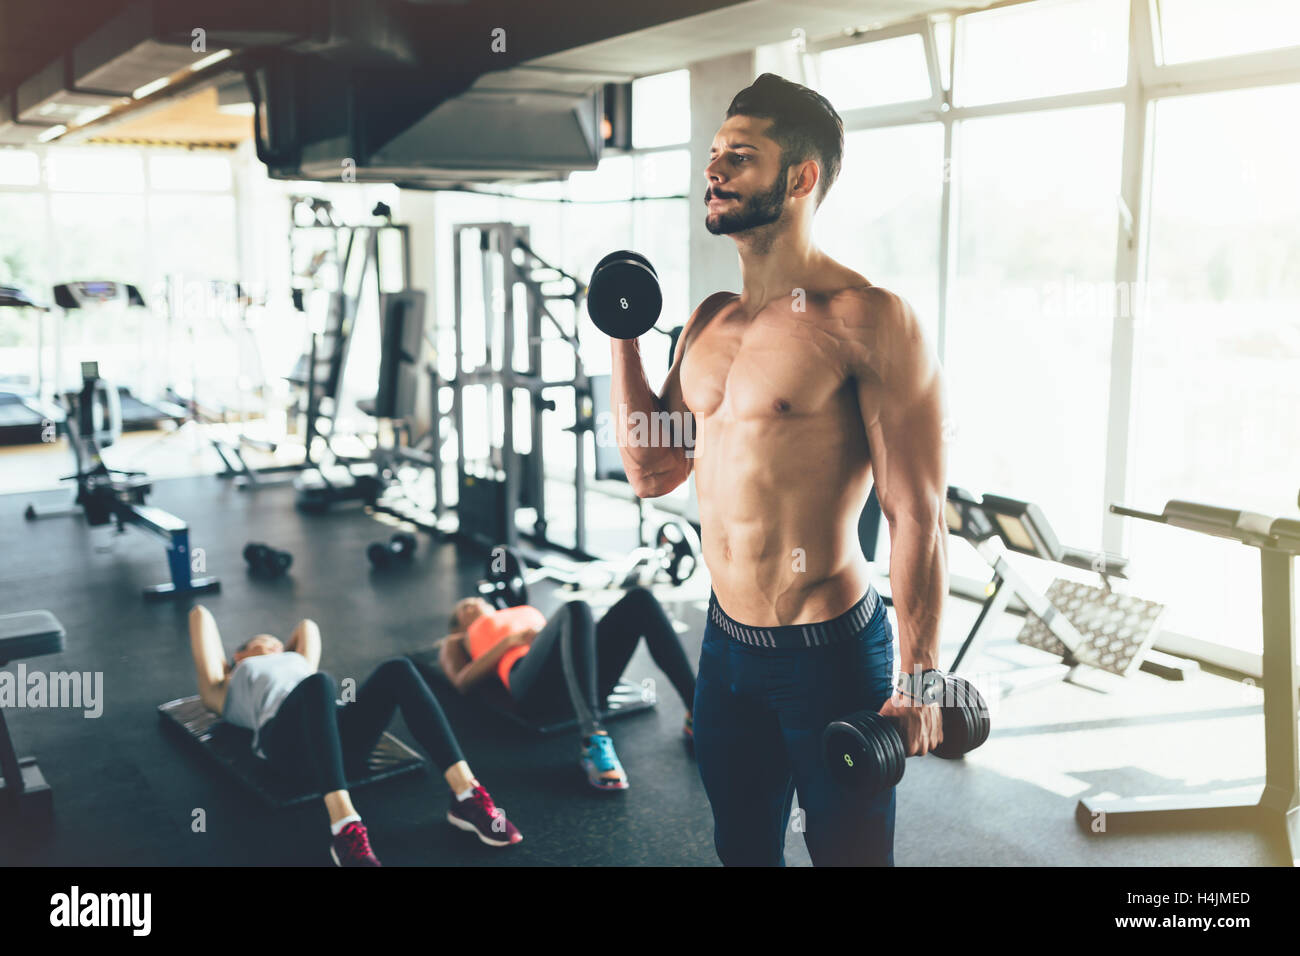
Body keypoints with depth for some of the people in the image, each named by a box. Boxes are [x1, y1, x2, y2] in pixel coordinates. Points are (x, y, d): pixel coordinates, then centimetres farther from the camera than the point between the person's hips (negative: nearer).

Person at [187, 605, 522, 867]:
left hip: (342, 734, 4)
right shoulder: (223, 691, 32)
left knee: (397, 670, -27)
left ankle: (467, 796, -36)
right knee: (318, 684, -39)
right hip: (289, 738, -4)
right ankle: (345, 827, -53)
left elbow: (307, 627, 52)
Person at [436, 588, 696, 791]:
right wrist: (510, 641, 0)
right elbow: (462, 682, 11)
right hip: (533, 683, -4)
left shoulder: (529, 613, 44)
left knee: (639, 599, -20)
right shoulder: (457, 642, 33)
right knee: (575, 609, -35)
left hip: (587, 675, 5)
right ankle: (593, 741, -50)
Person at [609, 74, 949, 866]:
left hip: (831, 655, -7)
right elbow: (652, 471, 10)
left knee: (848, 851, 11)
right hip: (726, 644, 7)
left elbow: (918, 517, -16)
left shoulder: (867, 321, -16)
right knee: (743, 849, 23)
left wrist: (919, 686, -15)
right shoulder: (710, 322, 7)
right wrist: (622, 333, 9)